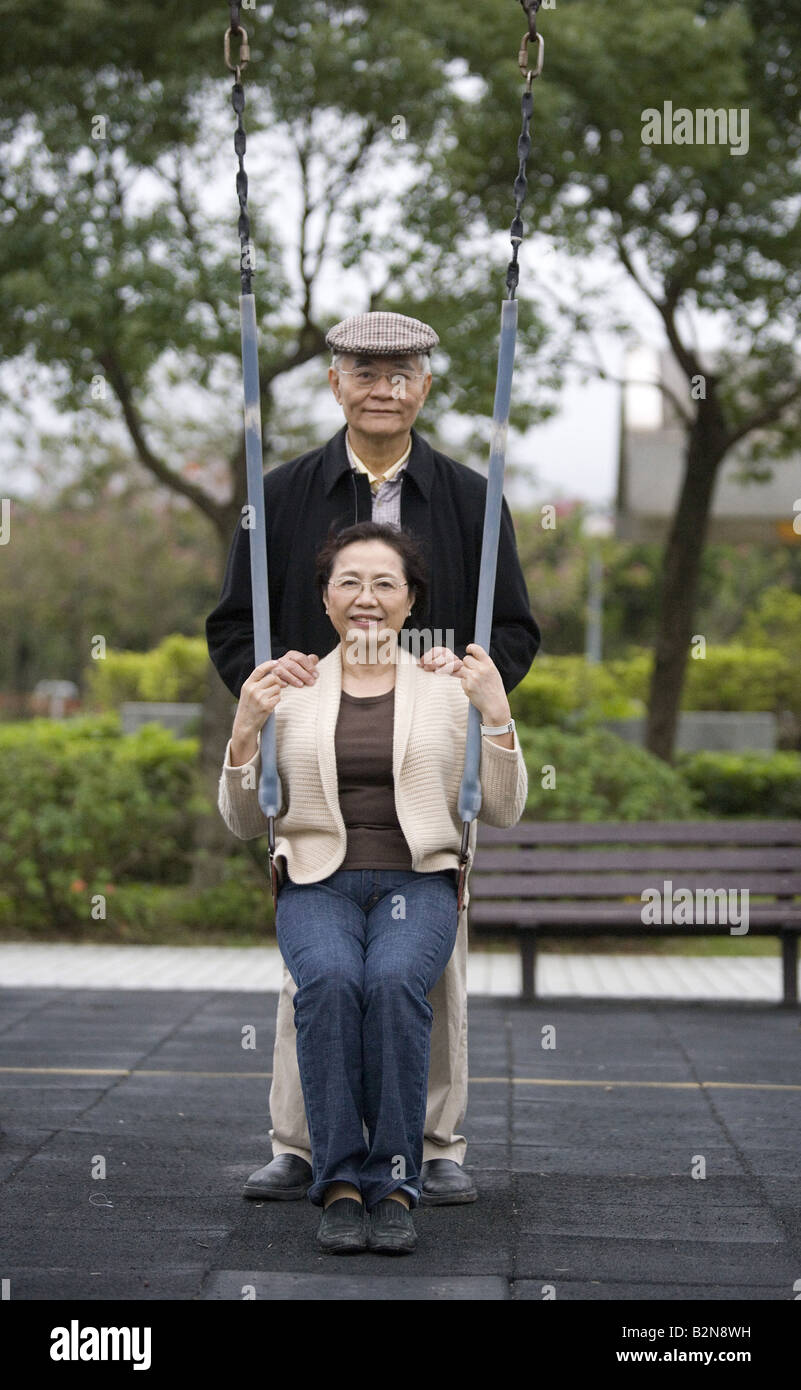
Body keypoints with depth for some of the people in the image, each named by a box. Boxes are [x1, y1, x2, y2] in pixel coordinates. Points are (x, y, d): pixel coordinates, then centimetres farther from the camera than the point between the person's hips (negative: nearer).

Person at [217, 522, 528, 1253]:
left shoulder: (449, 687, 10)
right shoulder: (287, 689, 11)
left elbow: (503, 812, 7)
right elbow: (244, 822, 12)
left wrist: (498, 717, -7)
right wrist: (245, 730, -4)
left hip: (418, 881, 0)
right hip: (318, 882, 0)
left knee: (395, 979, -34)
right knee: (330, 979, -33)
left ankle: (395, 1184, -24)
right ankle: (339, 1183, -25)